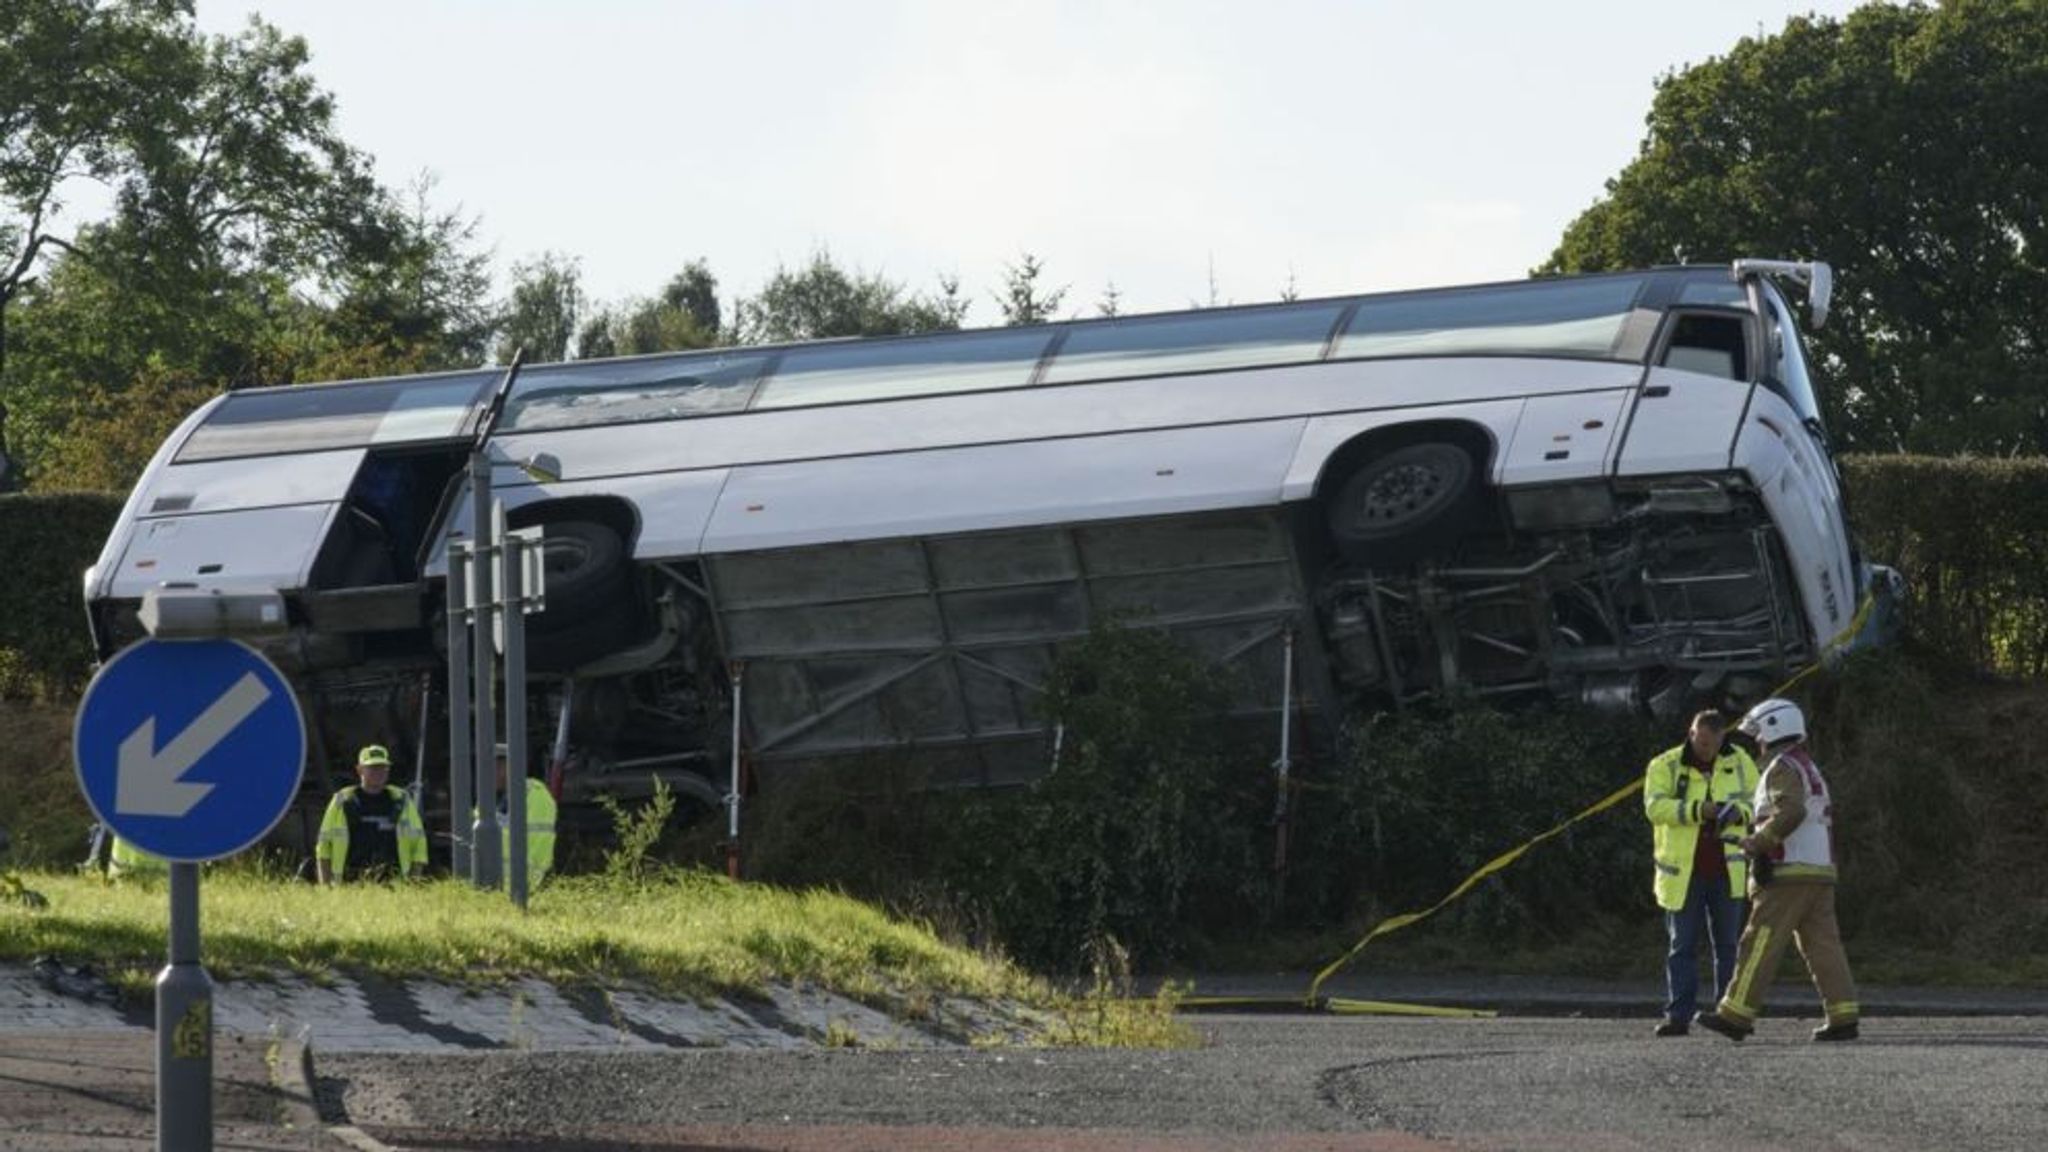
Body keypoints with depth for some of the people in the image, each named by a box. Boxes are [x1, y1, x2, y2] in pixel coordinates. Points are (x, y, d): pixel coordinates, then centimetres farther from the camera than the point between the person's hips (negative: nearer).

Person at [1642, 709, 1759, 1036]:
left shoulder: (1739, 762, 5)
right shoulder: (1665, 767, -6)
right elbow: (1655, 806, -20)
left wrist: (1738, 811, -19)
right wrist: (1697, 810, -33)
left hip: (1726, 871, 2)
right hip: (1682, 871, -2)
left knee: (1728, 945, 6)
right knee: (1682, 947, -1)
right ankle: (1677, 1015, 0)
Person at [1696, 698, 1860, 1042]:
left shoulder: (1783, 768, -7)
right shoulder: (1811, 768, 23)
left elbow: (1791, 811, -23)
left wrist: (1758, 841, -15)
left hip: (1790, 872, -9)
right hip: (1821, 872, 9)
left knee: (1760, 945, -6)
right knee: (1823, 944, 5)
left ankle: (1736, 1015, -6)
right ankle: (1843, 1017, -2)